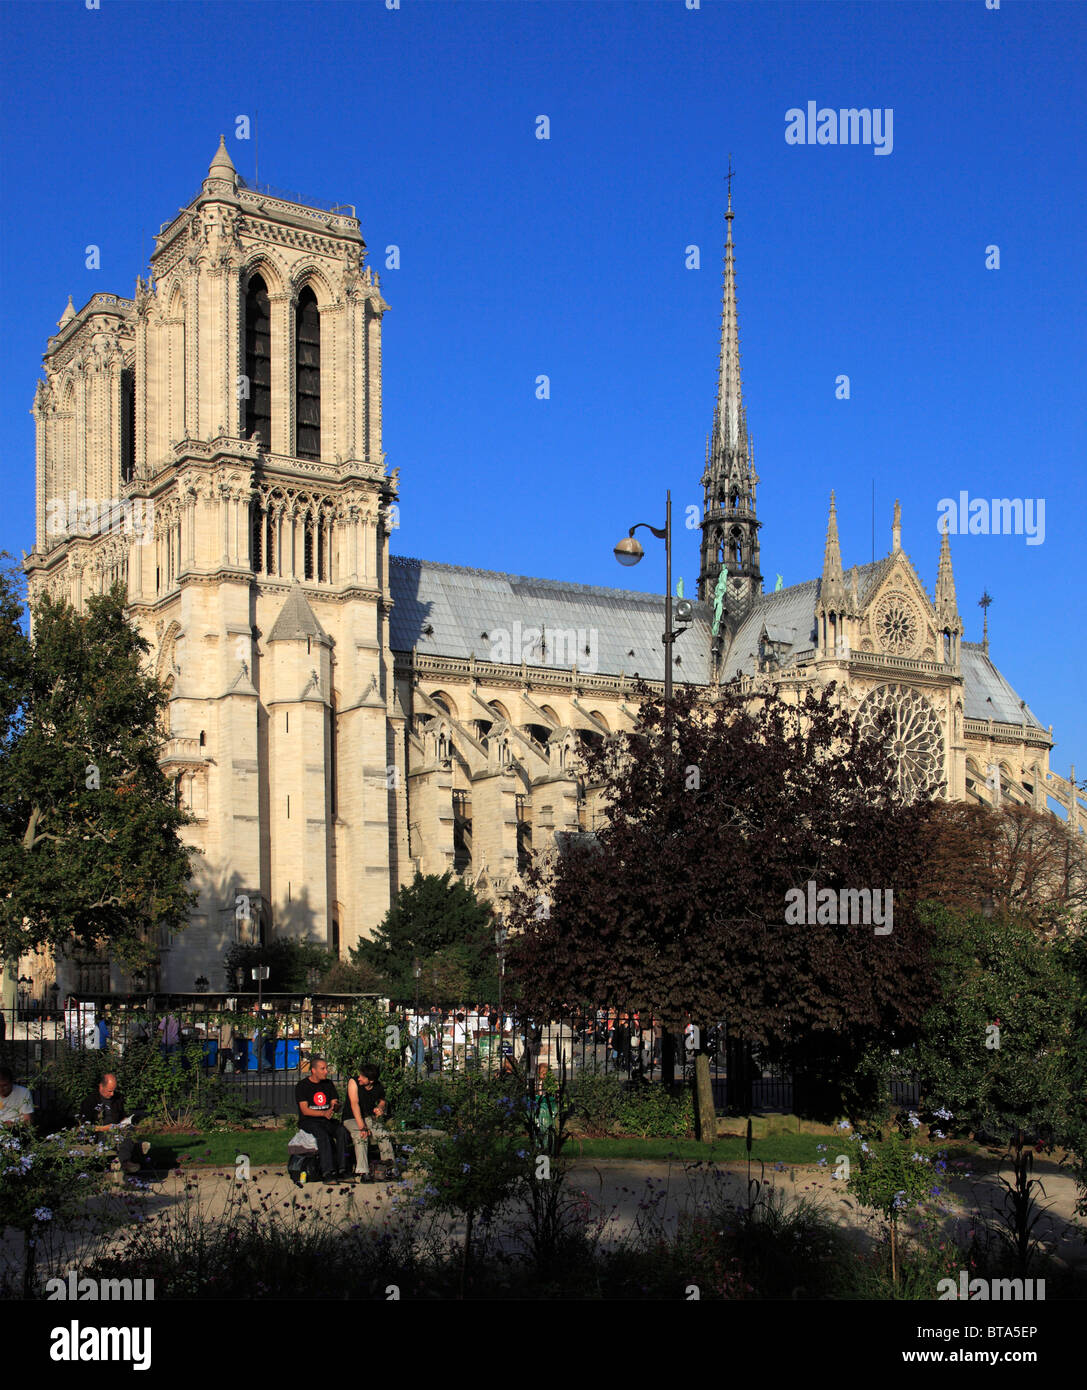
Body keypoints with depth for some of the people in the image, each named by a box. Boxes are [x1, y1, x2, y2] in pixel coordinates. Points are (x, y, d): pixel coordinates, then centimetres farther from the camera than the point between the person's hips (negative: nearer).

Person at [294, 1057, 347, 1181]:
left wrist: (334, 1107, -16)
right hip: (308, 1121, -4)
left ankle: (341, 1170, -30)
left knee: (342, 1131, -28)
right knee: (323, 1134, -36)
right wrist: (324, 1113, -23)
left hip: (327, 1120, 4)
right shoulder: (302, 1086, 0)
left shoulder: (329, 1084, 16)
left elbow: (335, 1104, 10)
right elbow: (305, 1110, -9)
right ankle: (327, 1173, -42)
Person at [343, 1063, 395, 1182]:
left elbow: (382, 1100, 21)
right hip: (352, 1119, -4)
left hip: (369, 1118, 4)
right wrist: (362, 1127, -32)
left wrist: (380, 1107, -5)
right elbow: (354, 1104, -24)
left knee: (385, 1135, -26)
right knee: (360, 1137, -34)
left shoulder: (378, 1087, -1)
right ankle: (363, 1172, -39)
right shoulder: (354, 1082, -14)